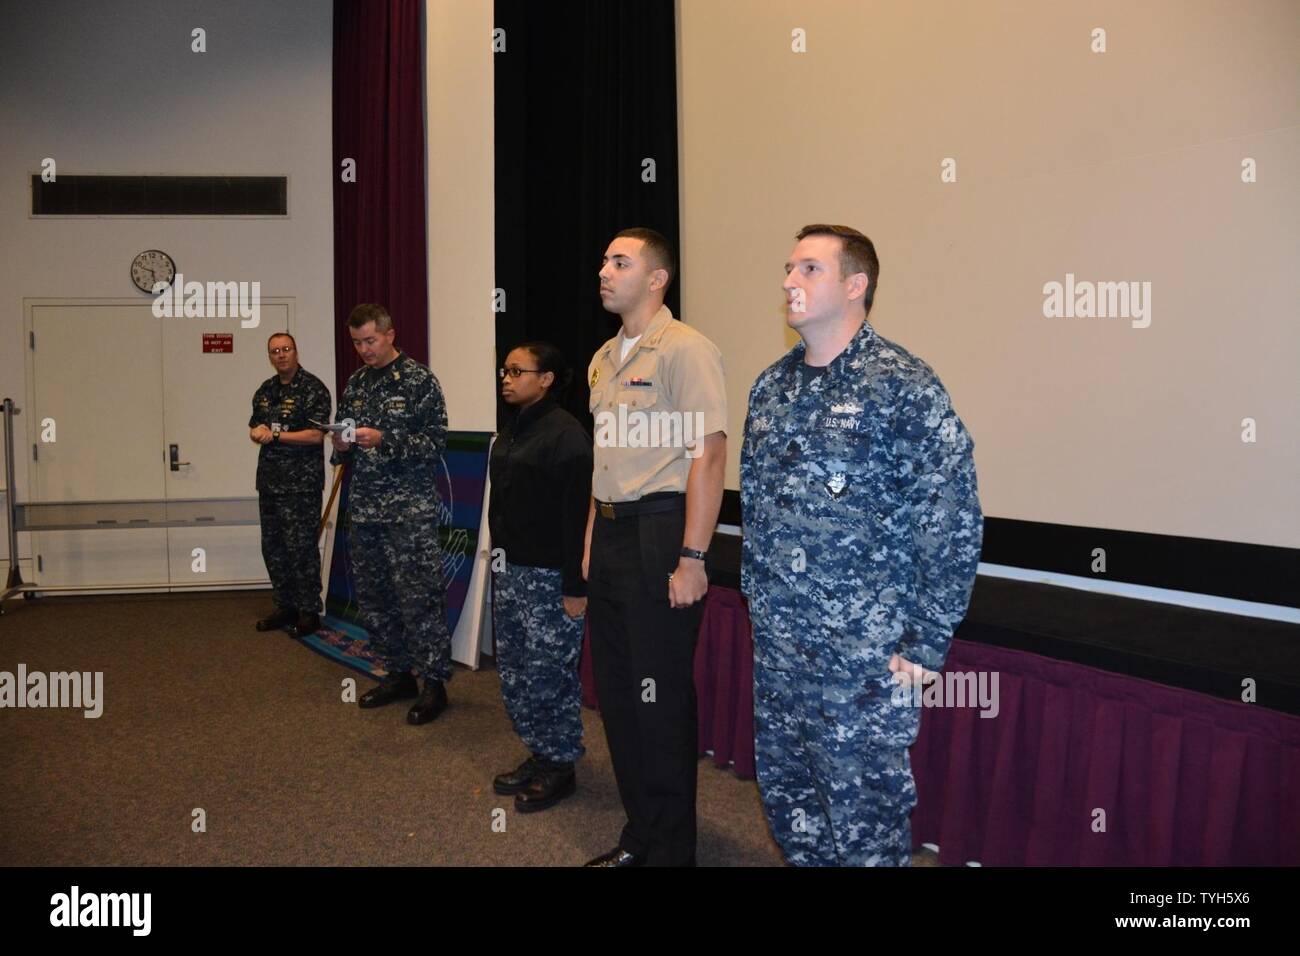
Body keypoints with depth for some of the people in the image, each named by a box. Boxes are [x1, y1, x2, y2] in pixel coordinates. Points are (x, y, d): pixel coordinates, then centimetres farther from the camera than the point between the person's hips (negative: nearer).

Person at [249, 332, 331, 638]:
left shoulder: (313, 389, -8)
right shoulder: (265, 390, 14)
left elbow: (316, 435, -15)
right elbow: (254, 428, 21)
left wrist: (275, 435, -13)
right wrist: (258, 432, -3)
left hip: (302, 483, -8)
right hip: (269, 480, 8)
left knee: (301, 548, -4)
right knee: (272, 546, 12)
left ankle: (309, 612, 7)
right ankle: (286, 607, 24)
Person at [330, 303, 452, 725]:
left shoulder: (419, 379, -5)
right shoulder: (355, 383, 14)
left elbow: (436, 442, -11)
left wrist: (383, 440, -20)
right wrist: (341, 445, -2)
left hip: (410, 510, -7)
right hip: (364, 508, 7)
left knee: (418, 598, -6)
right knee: (372, 597, 11)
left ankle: (434, 683, 4)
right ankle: (398, 674, 24)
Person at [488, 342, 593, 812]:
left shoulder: (566, 434, -15)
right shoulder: (511, 432, 13)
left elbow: (578, 513, -18)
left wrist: (576, 587, -20)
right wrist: (498, 562, 18)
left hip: (550, 578, -9)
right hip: (510, 571, 9)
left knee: (549, 676, 0)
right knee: (513, 672, 14)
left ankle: (560, 767, 16)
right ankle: (539, 755, 29)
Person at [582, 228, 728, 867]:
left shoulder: (685, 349, -10)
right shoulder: (604, 358, 15)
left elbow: (708, 455, -16)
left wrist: (691, 558, -20)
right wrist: (592, 540, 17)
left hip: (659, 533, -9)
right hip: (611, 533, 9)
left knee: (661, 696, -1)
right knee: (616, 688, 14)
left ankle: (670, 849, 15)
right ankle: (639, 836, 30)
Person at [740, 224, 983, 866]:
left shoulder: (903, 387, -12)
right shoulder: (771, 386, 8)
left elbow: (954, 525, -14)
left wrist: (926, 645, -14)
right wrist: (757, 602, 14)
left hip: (864, 652, -6)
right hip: (776, 644, 7)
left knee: (863, 813, 5)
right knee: (785, 795, 18)